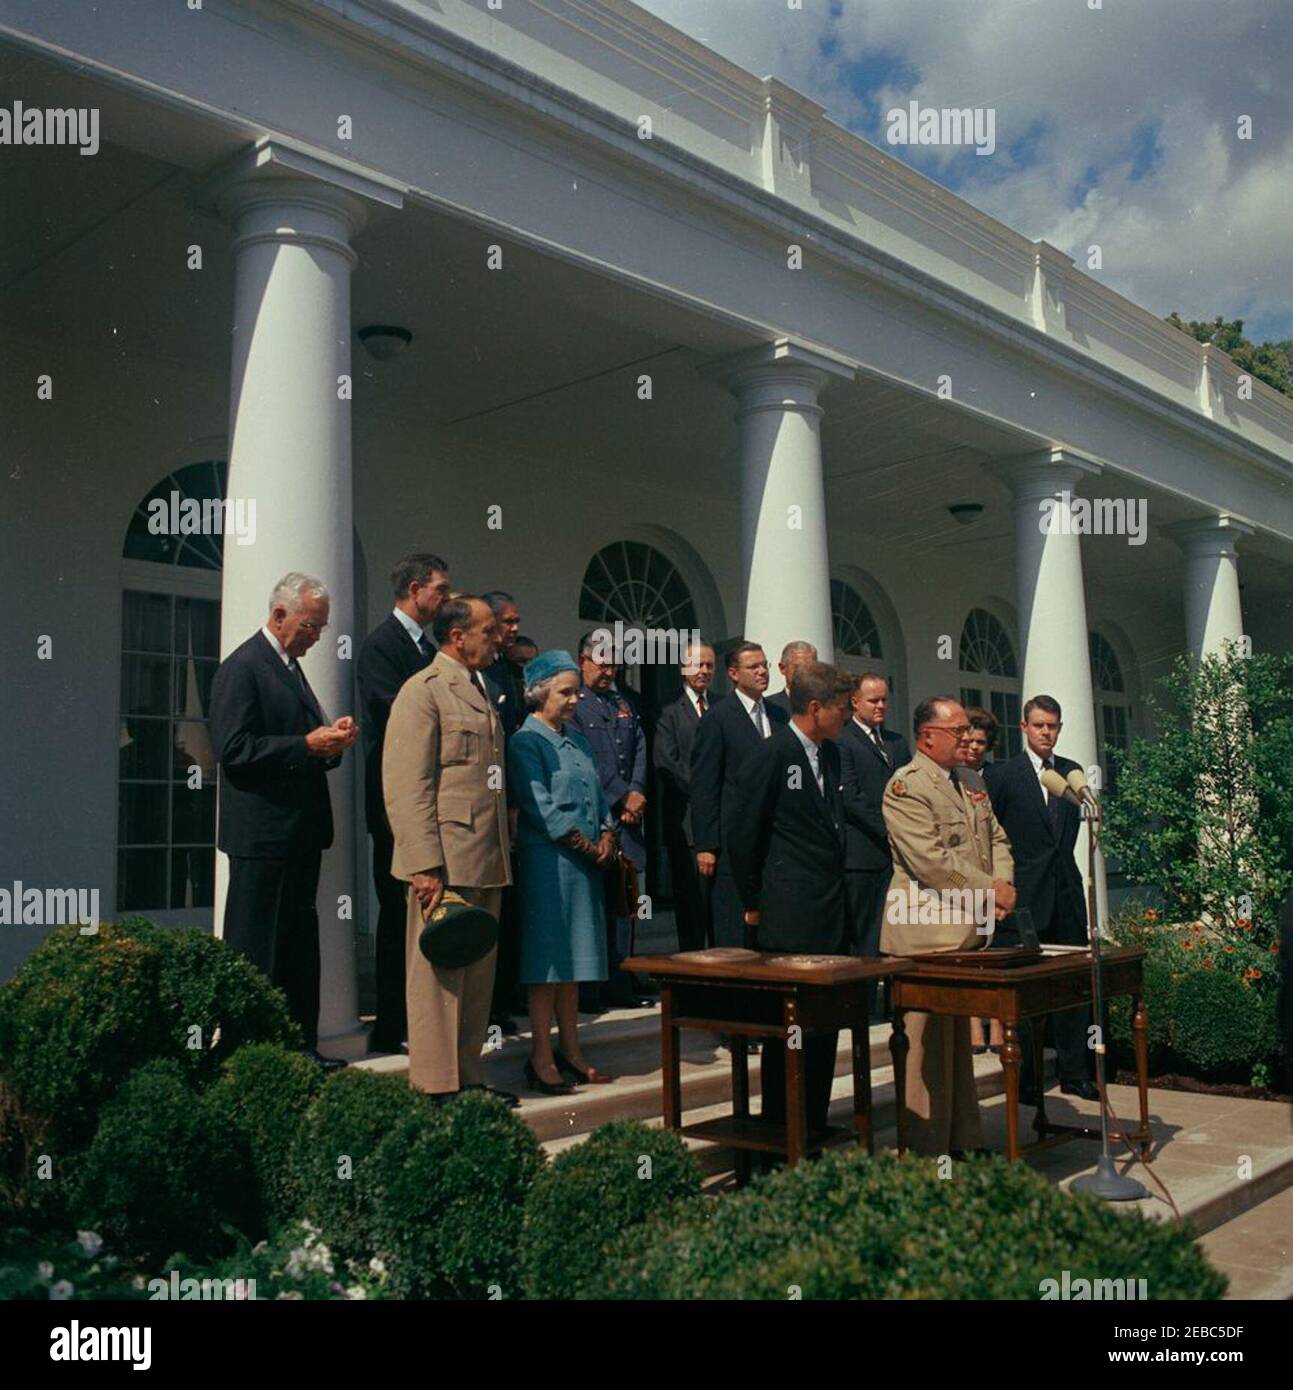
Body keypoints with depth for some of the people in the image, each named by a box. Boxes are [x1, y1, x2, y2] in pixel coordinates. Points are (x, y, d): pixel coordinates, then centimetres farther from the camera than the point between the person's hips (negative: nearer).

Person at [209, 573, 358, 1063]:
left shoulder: (290, 666, 19)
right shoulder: (242, 668, -10)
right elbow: (233, 749, -18)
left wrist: (331, 739, 5)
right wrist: (308, 745, -20)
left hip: (301, 832, 9)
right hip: (262, 834, -9)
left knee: (300, 948, 13)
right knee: (255, 951, -2)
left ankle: (300, 1049, 21)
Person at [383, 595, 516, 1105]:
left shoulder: (478, 690, 20)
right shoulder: (423, 690, -8)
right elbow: (406, 788, -15)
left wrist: (502, 850, 16)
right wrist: (425, 866, -21)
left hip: (486, 860, 9)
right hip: (445, 861, -9)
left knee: (478, 976, 13)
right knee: (439, 975, -2)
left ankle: (468, 1078, 22)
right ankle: (436, 1087, 6)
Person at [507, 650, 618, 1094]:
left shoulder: (577, 740, 16)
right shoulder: (526, 741, -7)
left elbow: (597, 792, 17)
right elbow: (537, 805, -14)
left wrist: (607, 834, -1)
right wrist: (585, 845, -12)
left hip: (586, 862, 7)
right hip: (547, 862, -7)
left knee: (573, 955, 11)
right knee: (547, 955, -4)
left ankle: (570, 1050, 19)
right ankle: (541, 1057, 3)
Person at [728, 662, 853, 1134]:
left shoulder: (830, 754, 11)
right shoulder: (771, 755, -13)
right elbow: (743, 834, -10)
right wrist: (753, 904, -3)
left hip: (829, 914, 8)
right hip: (789, 918, -8)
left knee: (824, 1024, 13)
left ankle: (815, 1125, 24)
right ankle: (779, 1131, 12)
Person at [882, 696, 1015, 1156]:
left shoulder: (970, 785, 17)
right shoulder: (906, 786, -12)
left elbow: (997, 839, 21)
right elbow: (930, 860, -19)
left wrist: (1002, 886, 2)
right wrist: (988, 890, -15)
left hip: (970, 932, 9)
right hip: (926, 937, -9)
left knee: (961, 1041, 15)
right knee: (930, 1046, -3)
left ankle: (965, 1140, 25)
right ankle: (927, 1154, 6)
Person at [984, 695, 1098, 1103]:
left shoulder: (1072, 772, 12)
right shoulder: (1001, 774, -3)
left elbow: (1071, 826, 18)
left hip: (1066, 892, 5)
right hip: (1026, 895, -4)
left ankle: (1075, 1073, 18)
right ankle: (1026, 1079, 10)